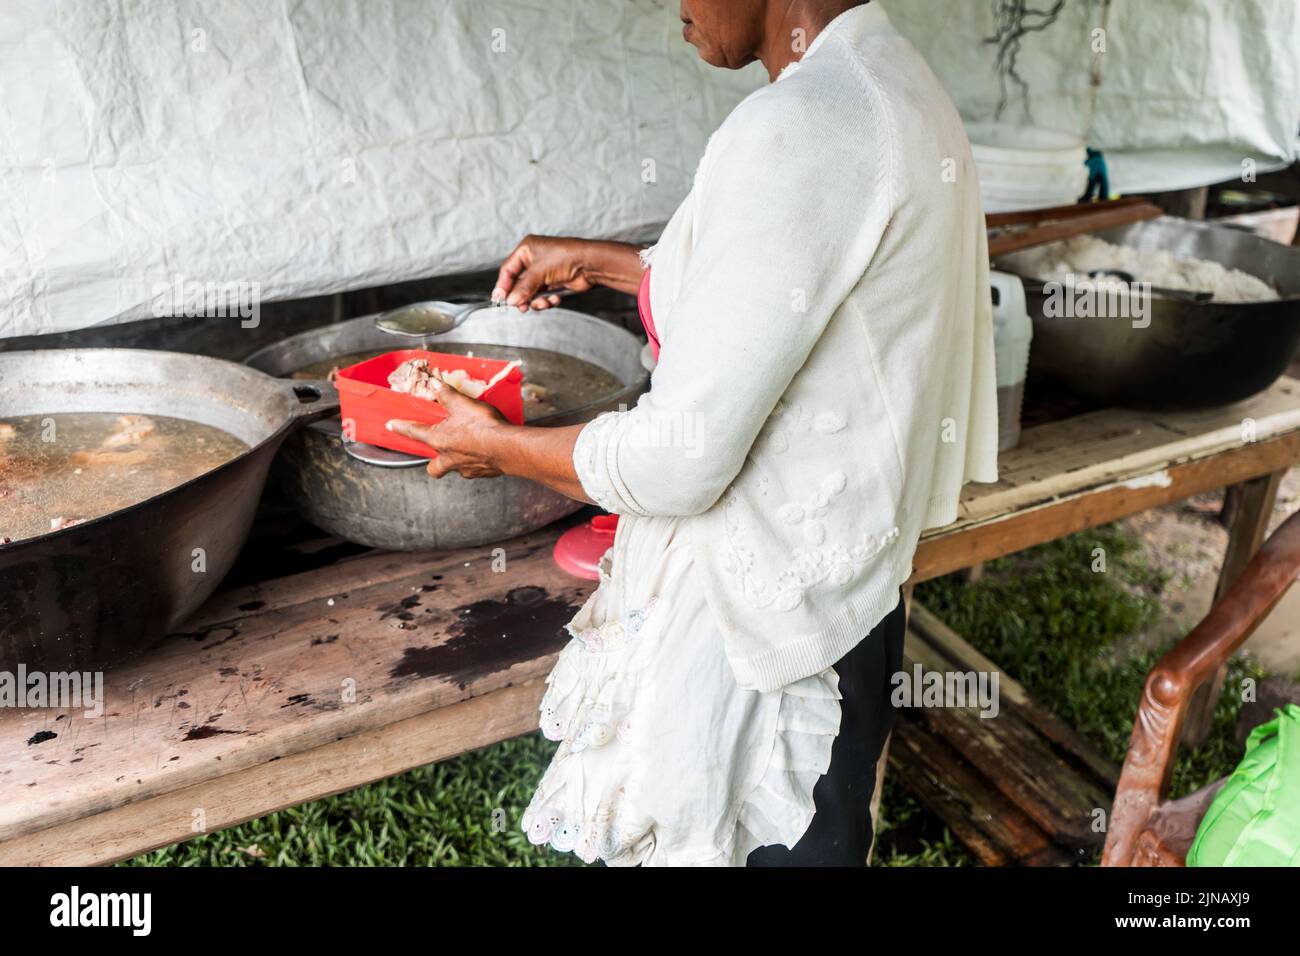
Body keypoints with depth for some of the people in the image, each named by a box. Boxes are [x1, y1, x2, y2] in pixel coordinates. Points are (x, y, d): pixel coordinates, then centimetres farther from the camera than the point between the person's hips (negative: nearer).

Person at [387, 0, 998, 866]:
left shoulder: (797, 133, -27)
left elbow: (678, 462, -25)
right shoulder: (897, 81, 4)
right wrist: (597, 262, 18)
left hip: (760, 616, -9)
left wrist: (496, 447, -8)